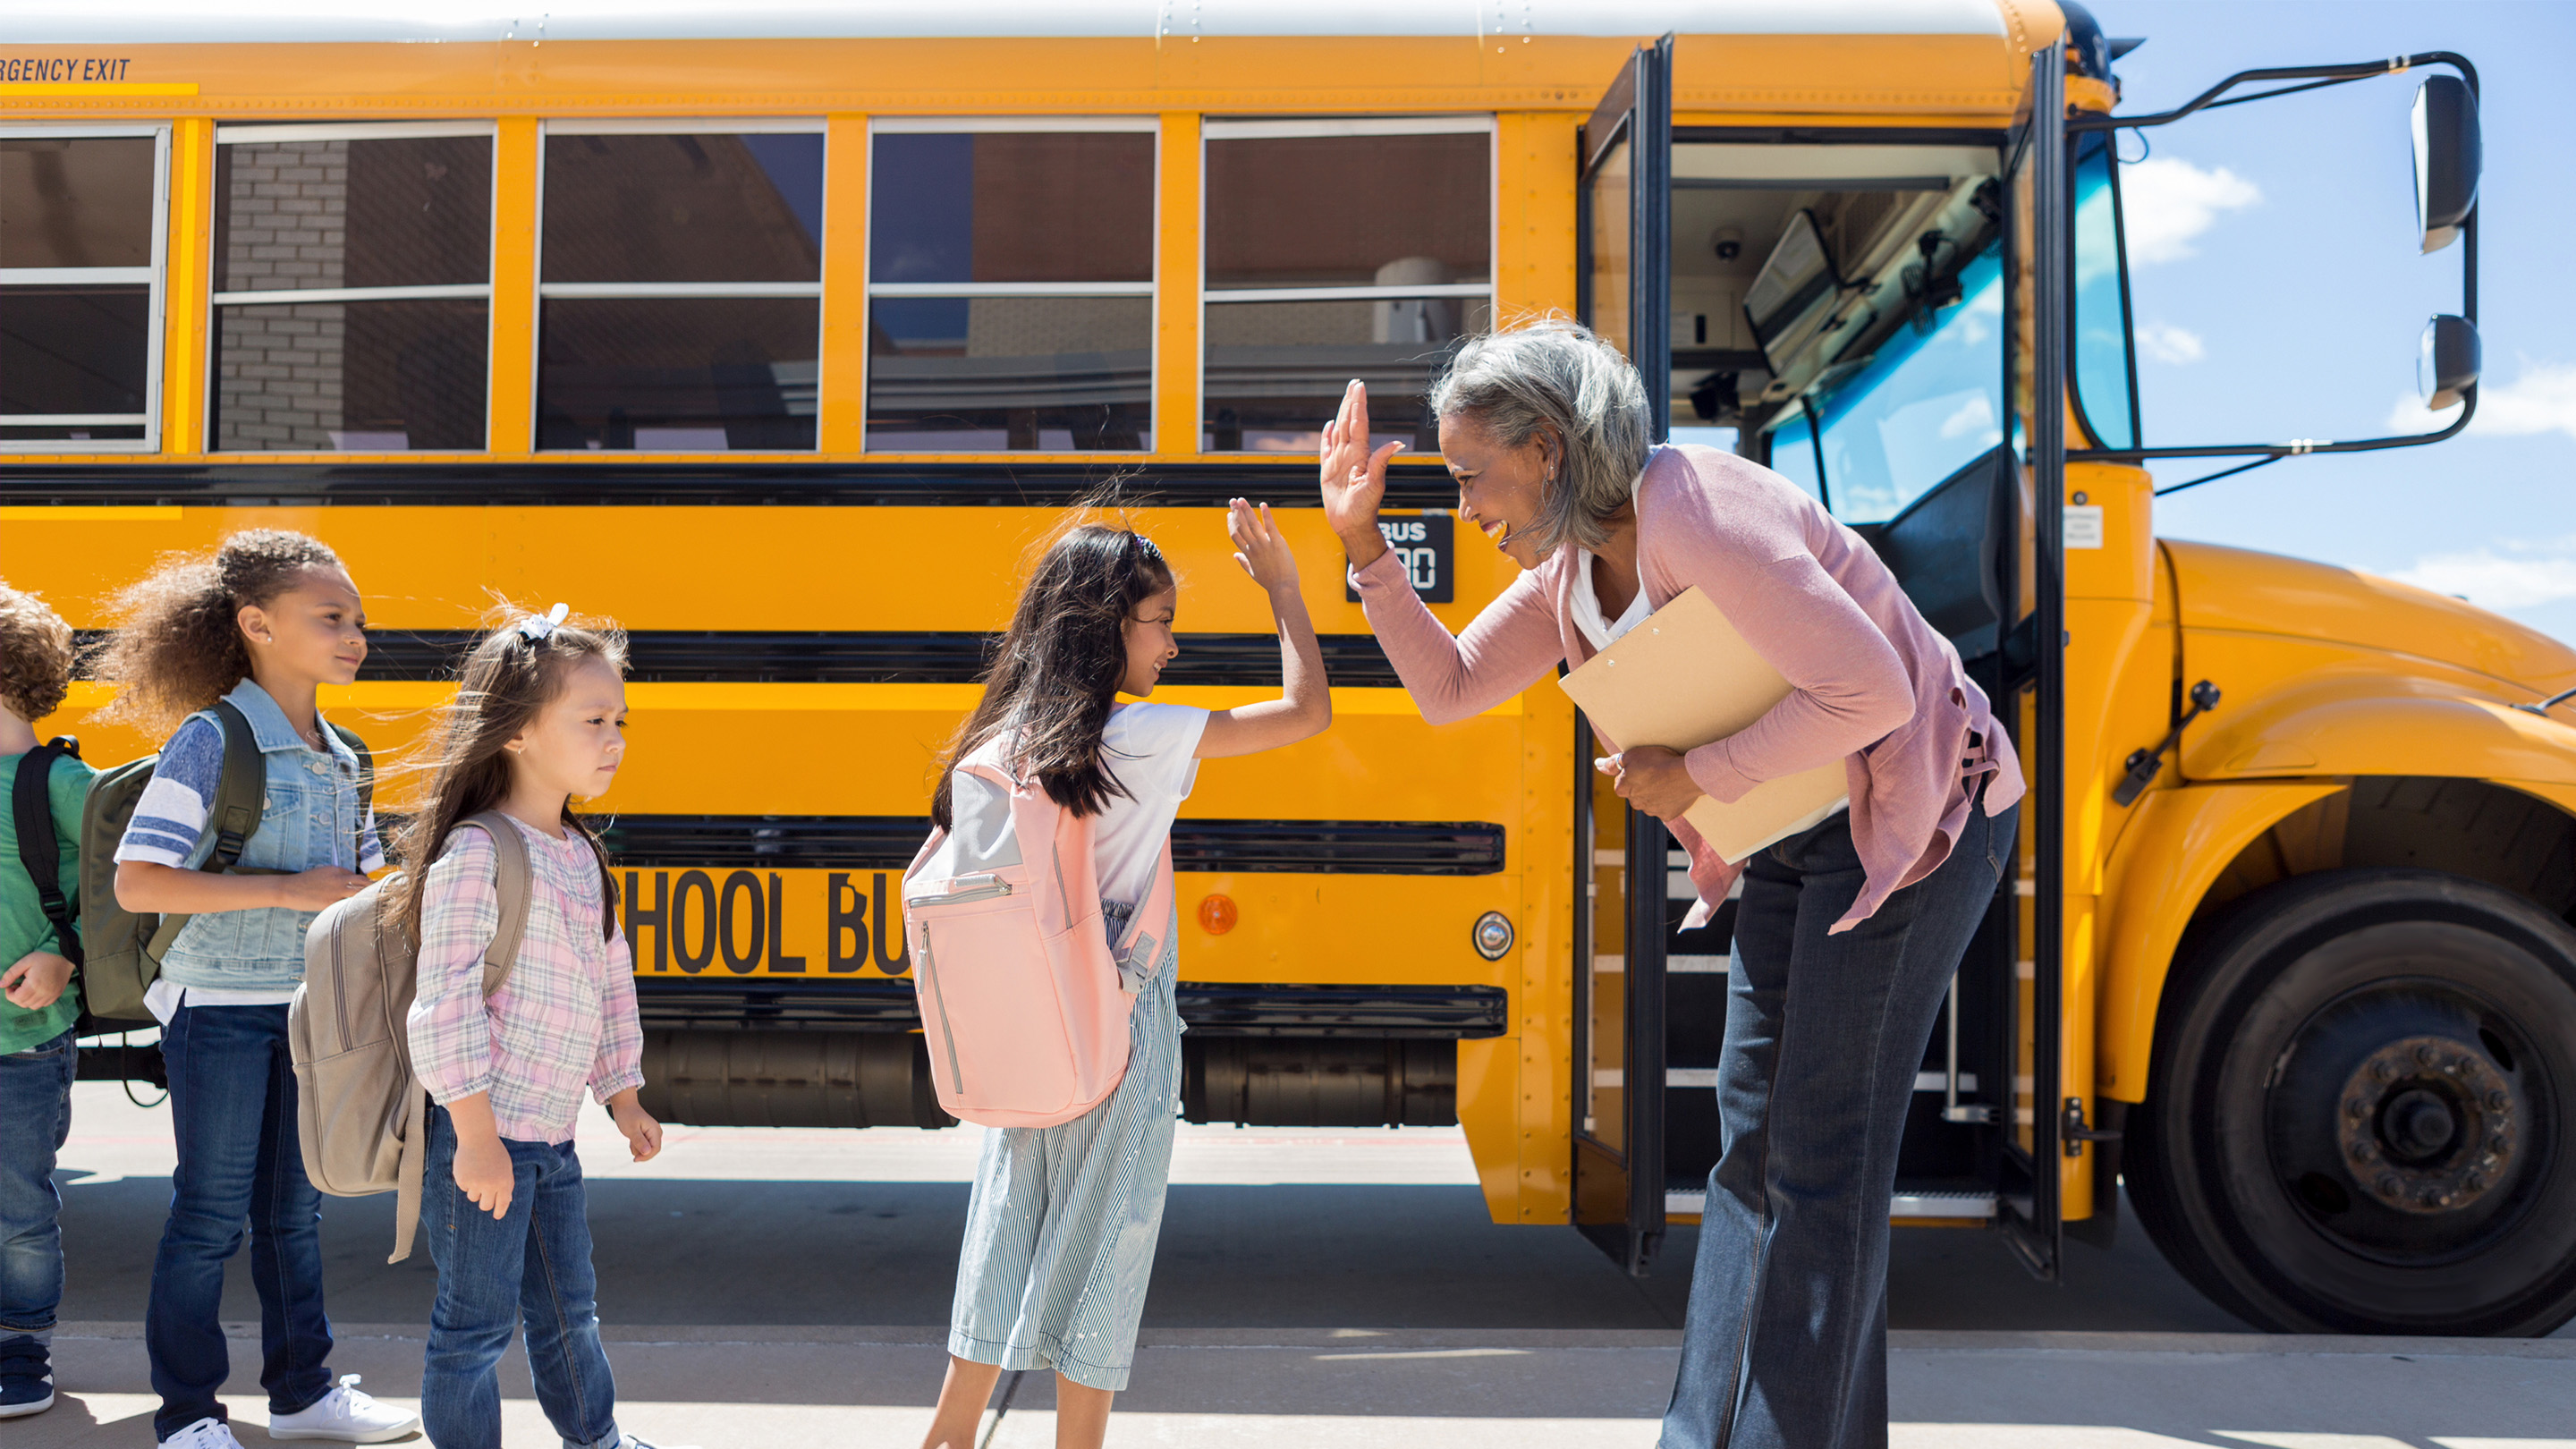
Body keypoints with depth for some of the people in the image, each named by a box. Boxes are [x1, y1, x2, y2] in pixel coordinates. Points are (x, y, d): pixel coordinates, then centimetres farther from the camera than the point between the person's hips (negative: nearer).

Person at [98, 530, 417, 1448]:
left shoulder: (340, 758, 7)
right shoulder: (211, 741, -14)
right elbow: (137, 883, -21)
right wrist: (287, 891, -23)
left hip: (309, 1008, 6)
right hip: (220, 1009, -6)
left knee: (295, 1209, 15)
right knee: (211, 1216, 3)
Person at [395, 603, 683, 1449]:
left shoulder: (581, 854, 11)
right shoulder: (476, 854, -16)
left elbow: (611, 980, 19)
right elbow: (445, 1002, -19)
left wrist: (625, 1099, 22)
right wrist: (476, 1136, -20)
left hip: (552, 1139, 8)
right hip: (480, 1133, -8)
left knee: (569, 1309, 22)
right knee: (476, 1322, 4)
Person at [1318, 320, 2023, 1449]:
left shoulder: (1694, 514, -26)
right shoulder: (1570, 570, 2)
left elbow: (1869, 690, -29)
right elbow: (1449, 688, 9)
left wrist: (1695, 778, -21)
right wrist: (1364, 548, -1)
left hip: (1912, 816, -9)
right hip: (1791, 837, 9)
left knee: (1823, 1156, -6)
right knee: (1751, 1137, 10)